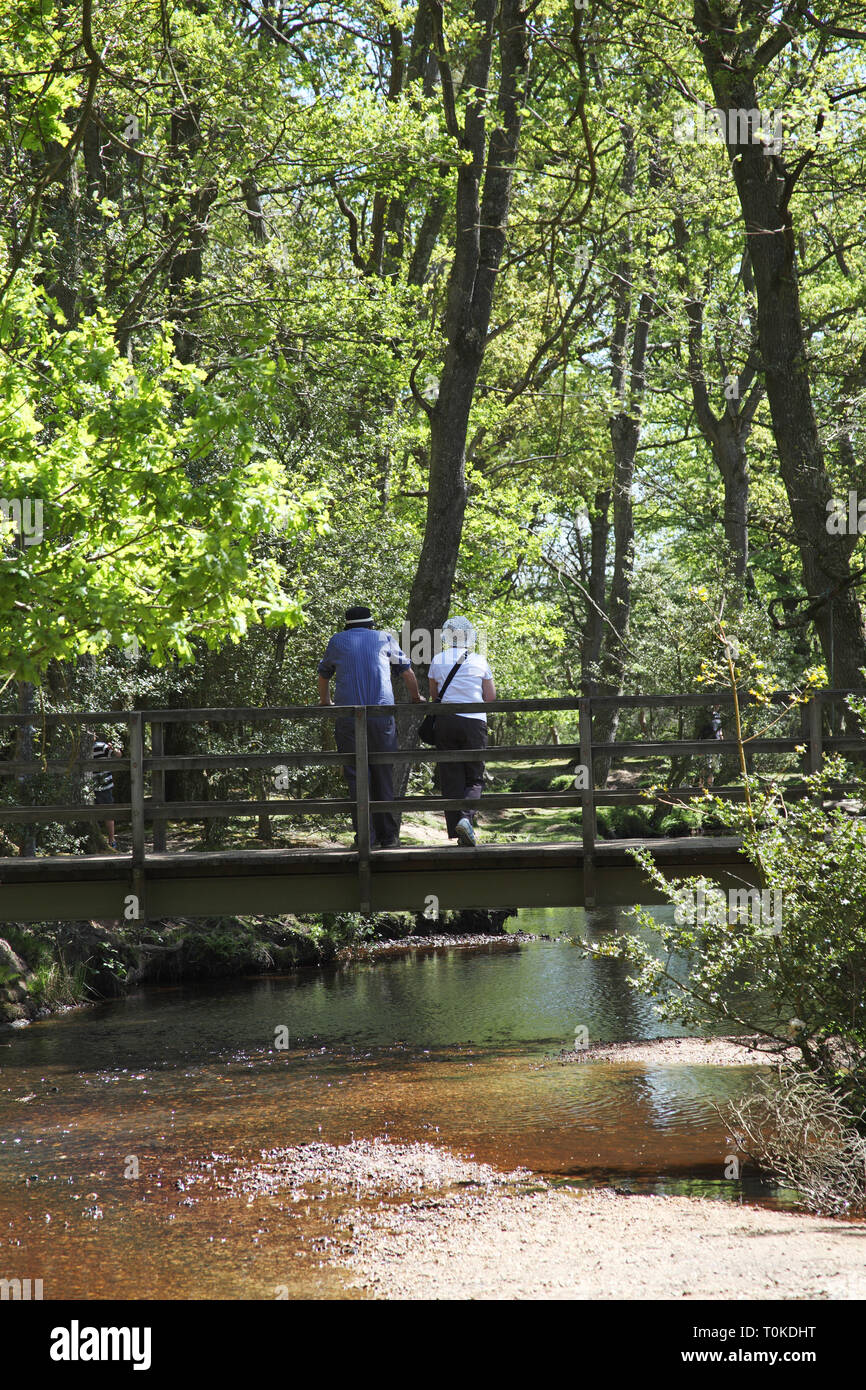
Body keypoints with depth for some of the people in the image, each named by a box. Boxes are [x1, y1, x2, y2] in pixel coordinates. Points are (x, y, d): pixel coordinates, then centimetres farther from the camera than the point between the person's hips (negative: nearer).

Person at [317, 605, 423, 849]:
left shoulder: (336, 642, 16)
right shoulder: (385, 639, 15)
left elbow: (323, 676, 31)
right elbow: (407, 671, 27)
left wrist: (325, 702, 50)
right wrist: (415, 697, 44)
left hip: (347, 717, 0)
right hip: (381, 715, 0)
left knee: (356, 777, 0)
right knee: (384, 776, 6)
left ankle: (366, 837, -7)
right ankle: (388, 836, 7)